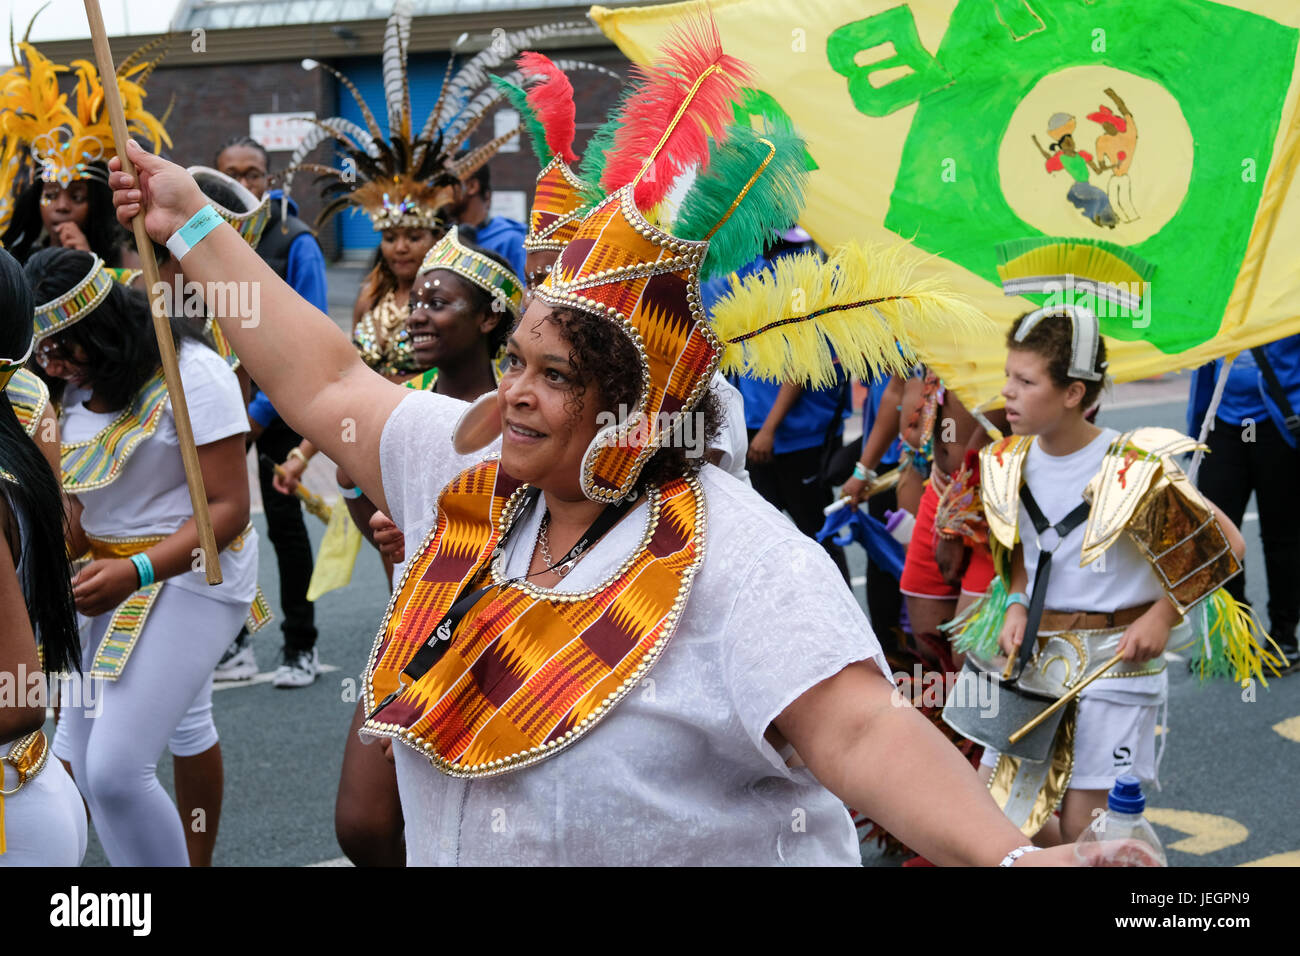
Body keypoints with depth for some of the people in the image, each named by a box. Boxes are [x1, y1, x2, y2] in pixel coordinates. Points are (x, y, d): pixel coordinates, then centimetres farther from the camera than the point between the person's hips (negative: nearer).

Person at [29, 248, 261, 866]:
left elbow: (228, 508, -17)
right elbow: (69, 491, 14)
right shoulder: (73, 385, 7)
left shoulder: (191, 375, -15)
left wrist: (136, 571, -28)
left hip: (188, 575, -8)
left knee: (115, 769, -16)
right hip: (106, 573, 8)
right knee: (79, 760, 7)